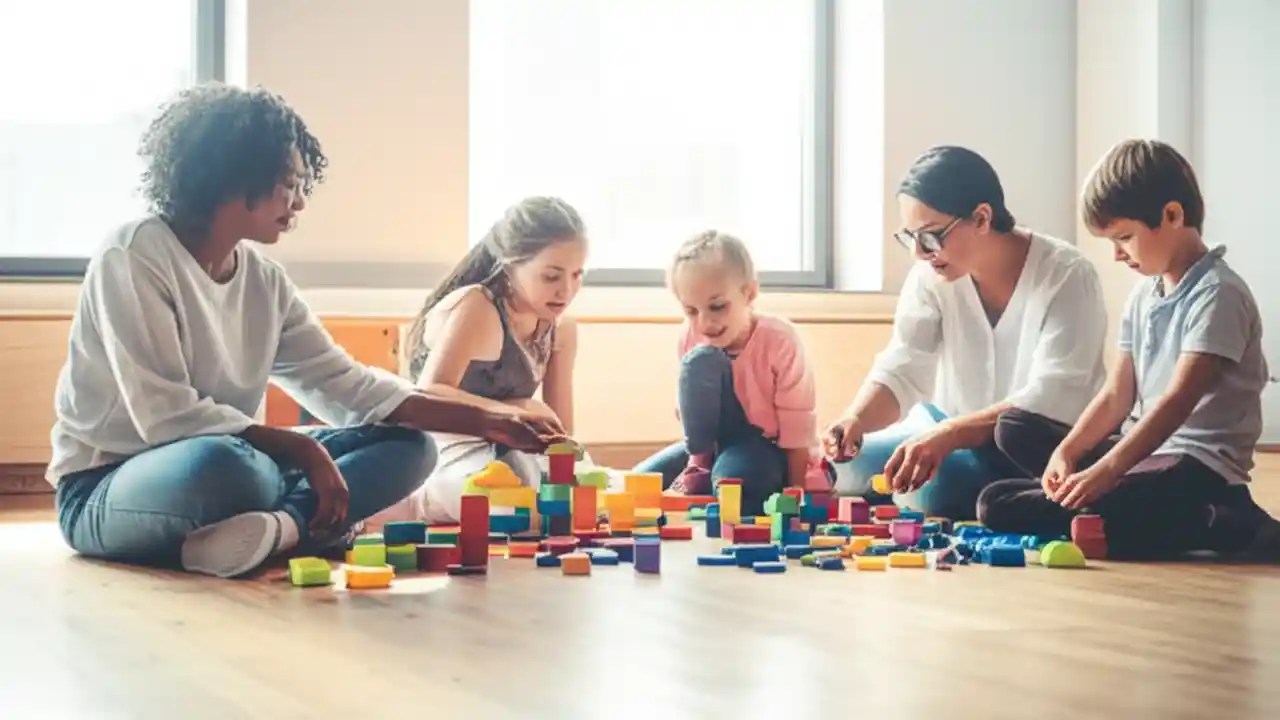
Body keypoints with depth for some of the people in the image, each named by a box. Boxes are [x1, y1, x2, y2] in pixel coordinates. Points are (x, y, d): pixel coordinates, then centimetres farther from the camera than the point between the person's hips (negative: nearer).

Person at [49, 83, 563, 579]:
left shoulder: (265, 282, 6)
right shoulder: (133, 257, -15)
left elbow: (349, 387, 5)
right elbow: (166, 417, -23)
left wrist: (486, 422, -2)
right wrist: (302, 450, -24)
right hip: (107, 492, -8)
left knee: (407, 445, -5)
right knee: (221, 463, -43)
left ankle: (282, 525, -28)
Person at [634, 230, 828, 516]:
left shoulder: (781, 339, -26)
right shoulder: (691, 337, -13)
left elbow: (797, 429, -21)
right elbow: (690, 410, -2)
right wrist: (697, 465, -10)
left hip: (773, 451, -5)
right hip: (722, 443, 6)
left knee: (730, 477, -37)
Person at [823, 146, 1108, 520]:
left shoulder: (1066, 276, -19)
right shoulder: (931, 275, -4)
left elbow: (1052, 400, -28)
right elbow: (900, 370, -10)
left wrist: (948, 433, -42)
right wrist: (855, 419, -33)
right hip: (959, 439, 6)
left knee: (931, 486, -30)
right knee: (849, 464, -15)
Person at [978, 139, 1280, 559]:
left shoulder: (1217, 295, -13)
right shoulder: (1144, 296, 14)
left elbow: (1178, 401, -21)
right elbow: (1116, 396, 11)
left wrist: (1105, 471, -27)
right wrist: (1067, 452, -5)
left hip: (1198, 464, -10)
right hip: (1148, 450, 10)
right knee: (1014, 431, 5)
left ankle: (1225, 526, -19)